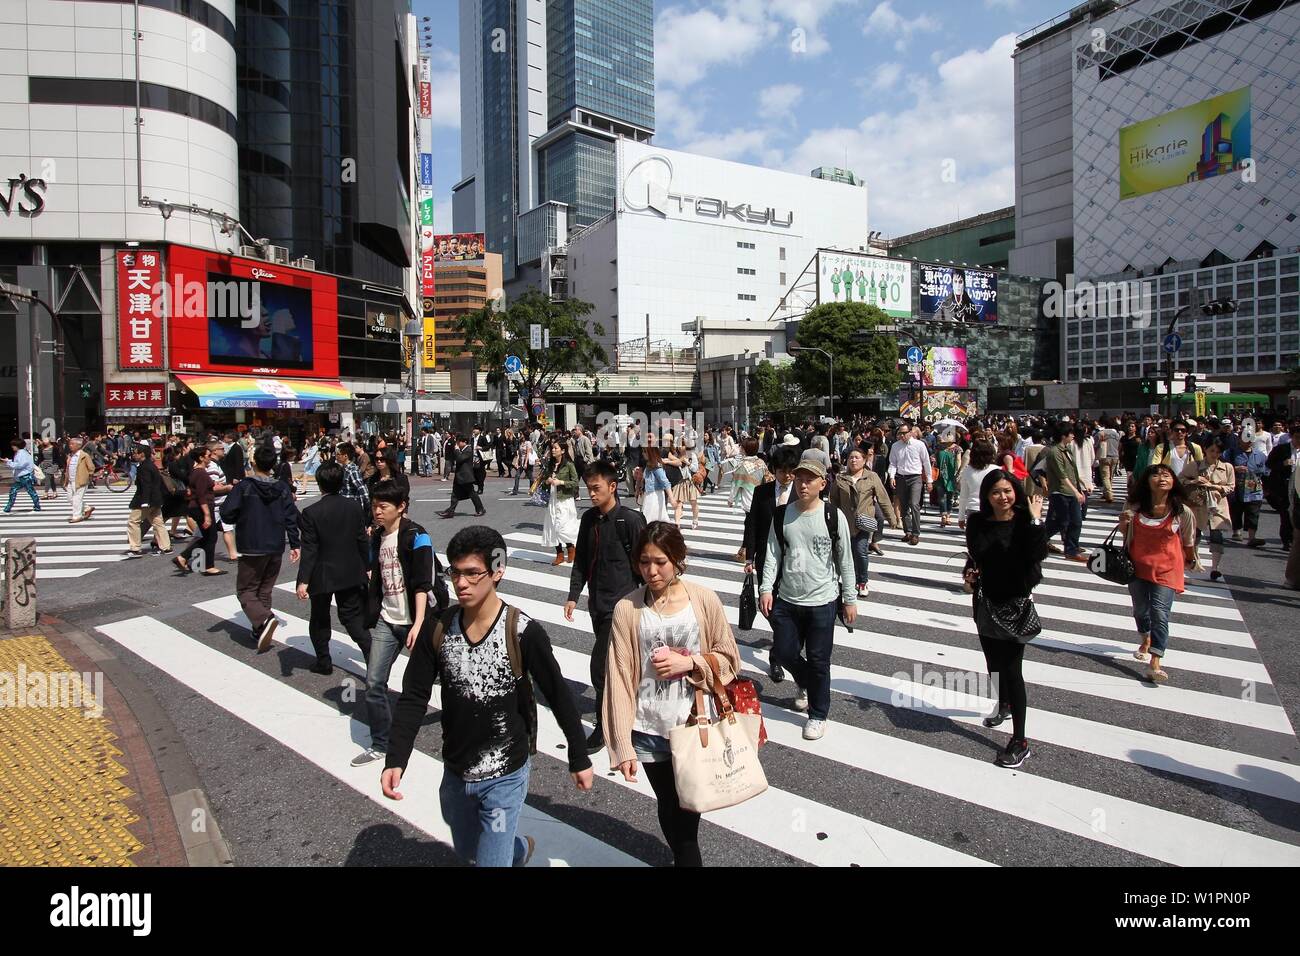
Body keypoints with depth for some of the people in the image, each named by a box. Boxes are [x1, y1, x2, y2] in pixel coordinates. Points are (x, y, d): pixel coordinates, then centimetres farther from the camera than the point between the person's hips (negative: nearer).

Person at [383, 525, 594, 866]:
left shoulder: (524, 633, -20)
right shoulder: (436, 631, -10)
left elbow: (559, 696, -10)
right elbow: (413, 699, -5)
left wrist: (579, 758, -3)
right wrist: (395, 760, -19)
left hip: (505, 776, -5)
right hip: (455, 773, 5)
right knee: (467, 849, 27)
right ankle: (520, 847, 58)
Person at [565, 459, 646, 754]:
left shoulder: (630, 520, -13)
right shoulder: (589, 518, 6)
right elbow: (581, 560, 12)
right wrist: (573, 595, 7)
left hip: (620, 602, -6)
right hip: (597, 602, 6)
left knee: (601, 663, -9)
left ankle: (604, 726, 4)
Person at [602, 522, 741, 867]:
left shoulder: (704, 600, -9)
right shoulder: (627, 609, -11)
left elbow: (728, 658, 0)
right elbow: (619, 678, -9)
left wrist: (689, 662, -18)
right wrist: (622, 745, -10)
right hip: (650, 731, 0)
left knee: (689, 807, 14)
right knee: (671, 808, 14)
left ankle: (684, 855, 44)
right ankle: (687, 857, 42)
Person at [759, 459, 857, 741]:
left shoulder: (833, 516, -8)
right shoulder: (782, 515, 0)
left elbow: (845, 560, -2)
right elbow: (773, 554, 2)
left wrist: (850, 599, 0)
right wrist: (766, 588, -8)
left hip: (822, 601, -3)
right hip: (787, 600, 3)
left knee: (818, 660, 5)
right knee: (783, 652, 11)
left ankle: (818, 714, 25)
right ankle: (805, 684, 44)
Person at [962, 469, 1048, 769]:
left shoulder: (1024, 521, -13)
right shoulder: (977, 522, 0)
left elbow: (1037, 555, -27)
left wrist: (1036, 521, -30)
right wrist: (969, 572, -5)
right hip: (985, 603, 5)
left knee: (1011, 668, -6)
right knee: (993, 662, 21)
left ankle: (1020, 741, 3)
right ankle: (1004, 704, 50)